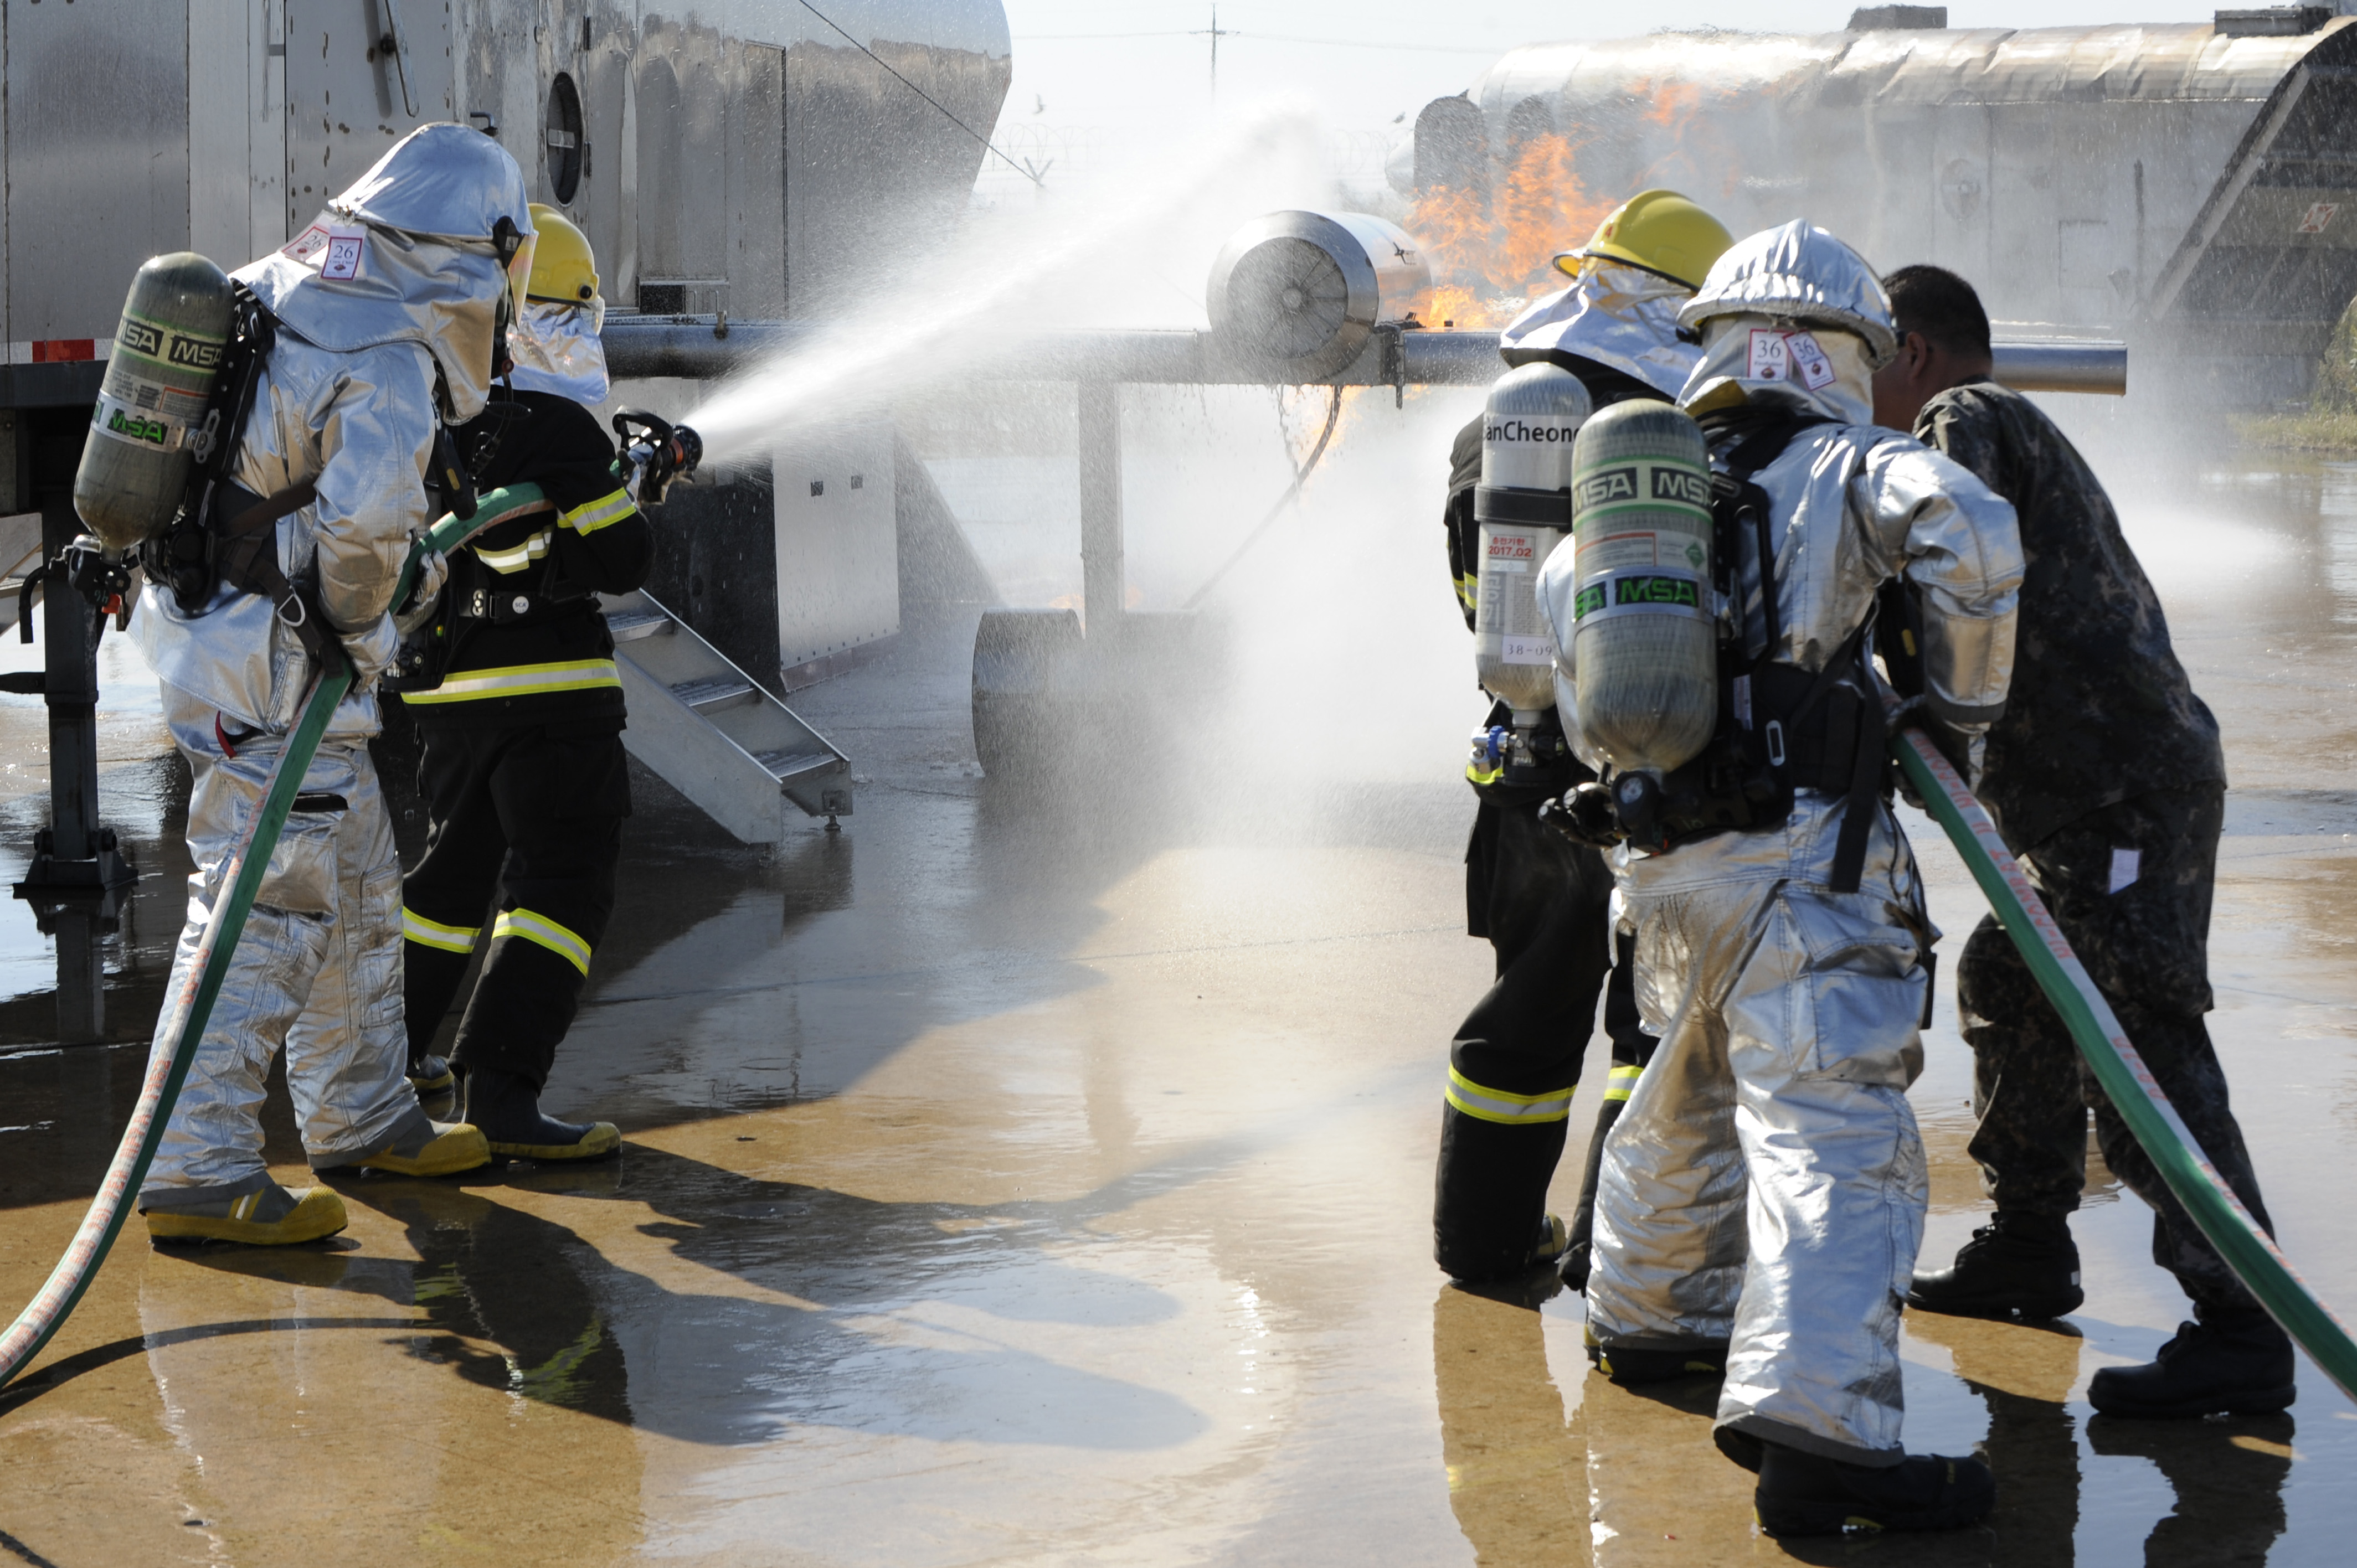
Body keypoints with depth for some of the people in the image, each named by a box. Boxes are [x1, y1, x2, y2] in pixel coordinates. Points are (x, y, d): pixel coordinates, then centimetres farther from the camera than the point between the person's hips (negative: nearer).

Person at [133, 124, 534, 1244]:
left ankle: (362, 1117, 31)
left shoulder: (269, 291, 8)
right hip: (274, 663, -10)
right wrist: (350, 630, -16)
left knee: (355, 879, 19)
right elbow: (367, 517, -32)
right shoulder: (391, 365, -20)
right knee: (270, 902, -8)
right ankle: (198, 1172, -8)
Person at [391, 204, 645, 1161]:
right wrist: (633, 489, 7)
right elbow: (619, 561, -13)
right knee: (562, 881, -6)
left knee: (459, 863, 24)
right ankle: (501, 1092, -15)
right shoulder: (550, 429, -15)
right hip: (548, 686, -8)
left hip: (443, 686, 8)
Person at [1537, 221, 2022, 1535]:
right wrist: (1963, 703, -5)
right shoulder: (1846, 466, -2)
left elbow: (1561, 606, 28)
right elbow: (1974, 537, -20)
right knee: (1834, 1123, -15)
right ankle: (1817, 1420, -27)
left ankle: (1650, 1310, 45)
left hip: (1663, 857, 8)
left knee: (1694, 1089, 28)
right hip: (1799, 856, -7)